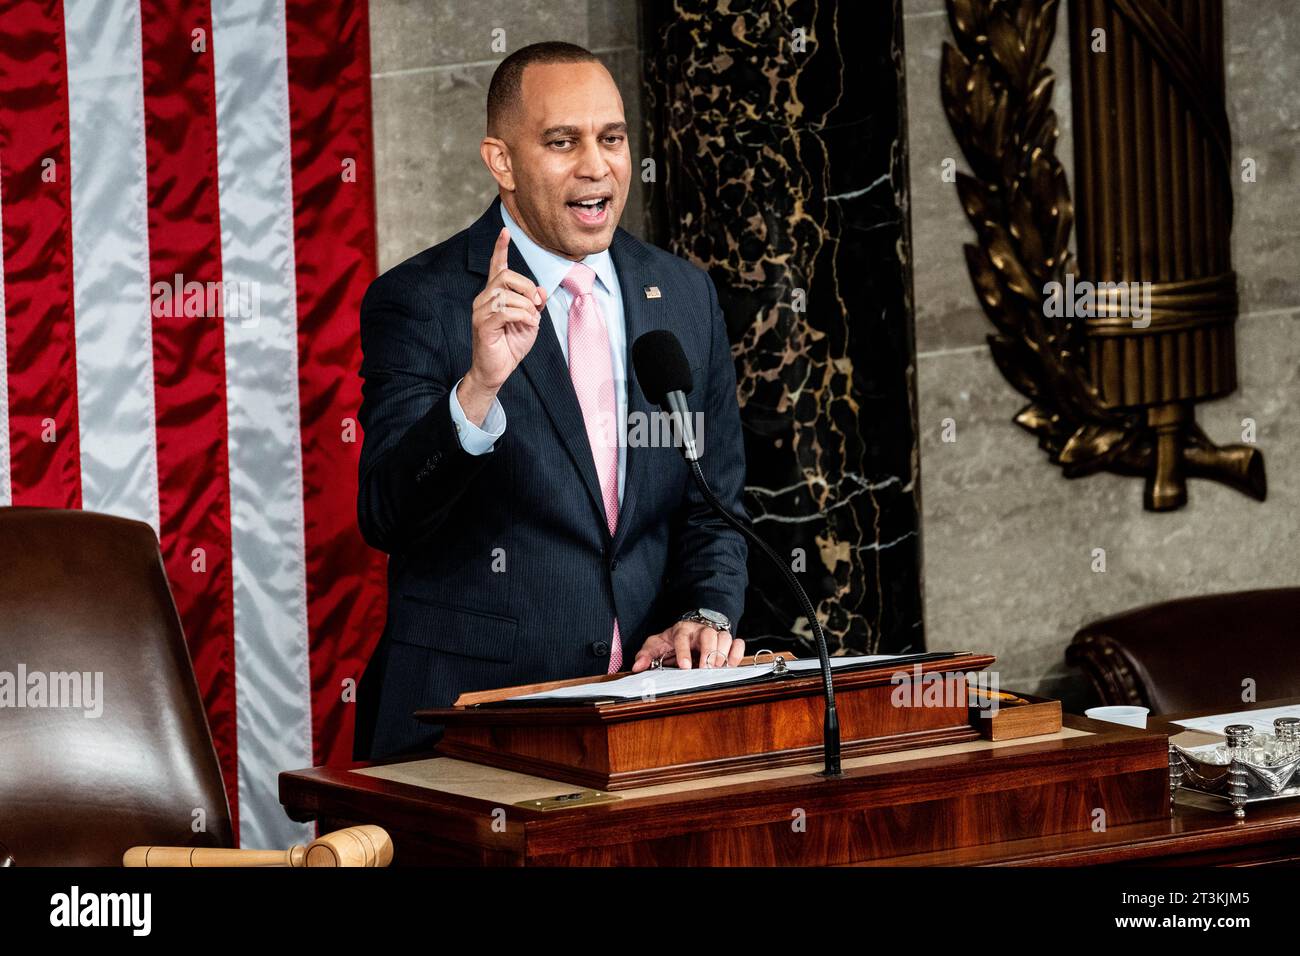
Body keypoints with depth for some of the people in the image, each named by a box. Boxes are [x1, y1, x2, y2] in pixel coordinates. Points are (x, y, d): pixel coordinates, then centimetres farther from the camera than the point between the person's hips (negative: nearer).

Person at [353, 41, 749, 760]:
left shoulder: (686, 296, 12)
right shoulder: (415, 302, -4)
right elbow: (384, 516, -14)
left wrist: (708, 614, -1)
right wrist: (479, 383, -28)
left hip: (651, 704, 4)